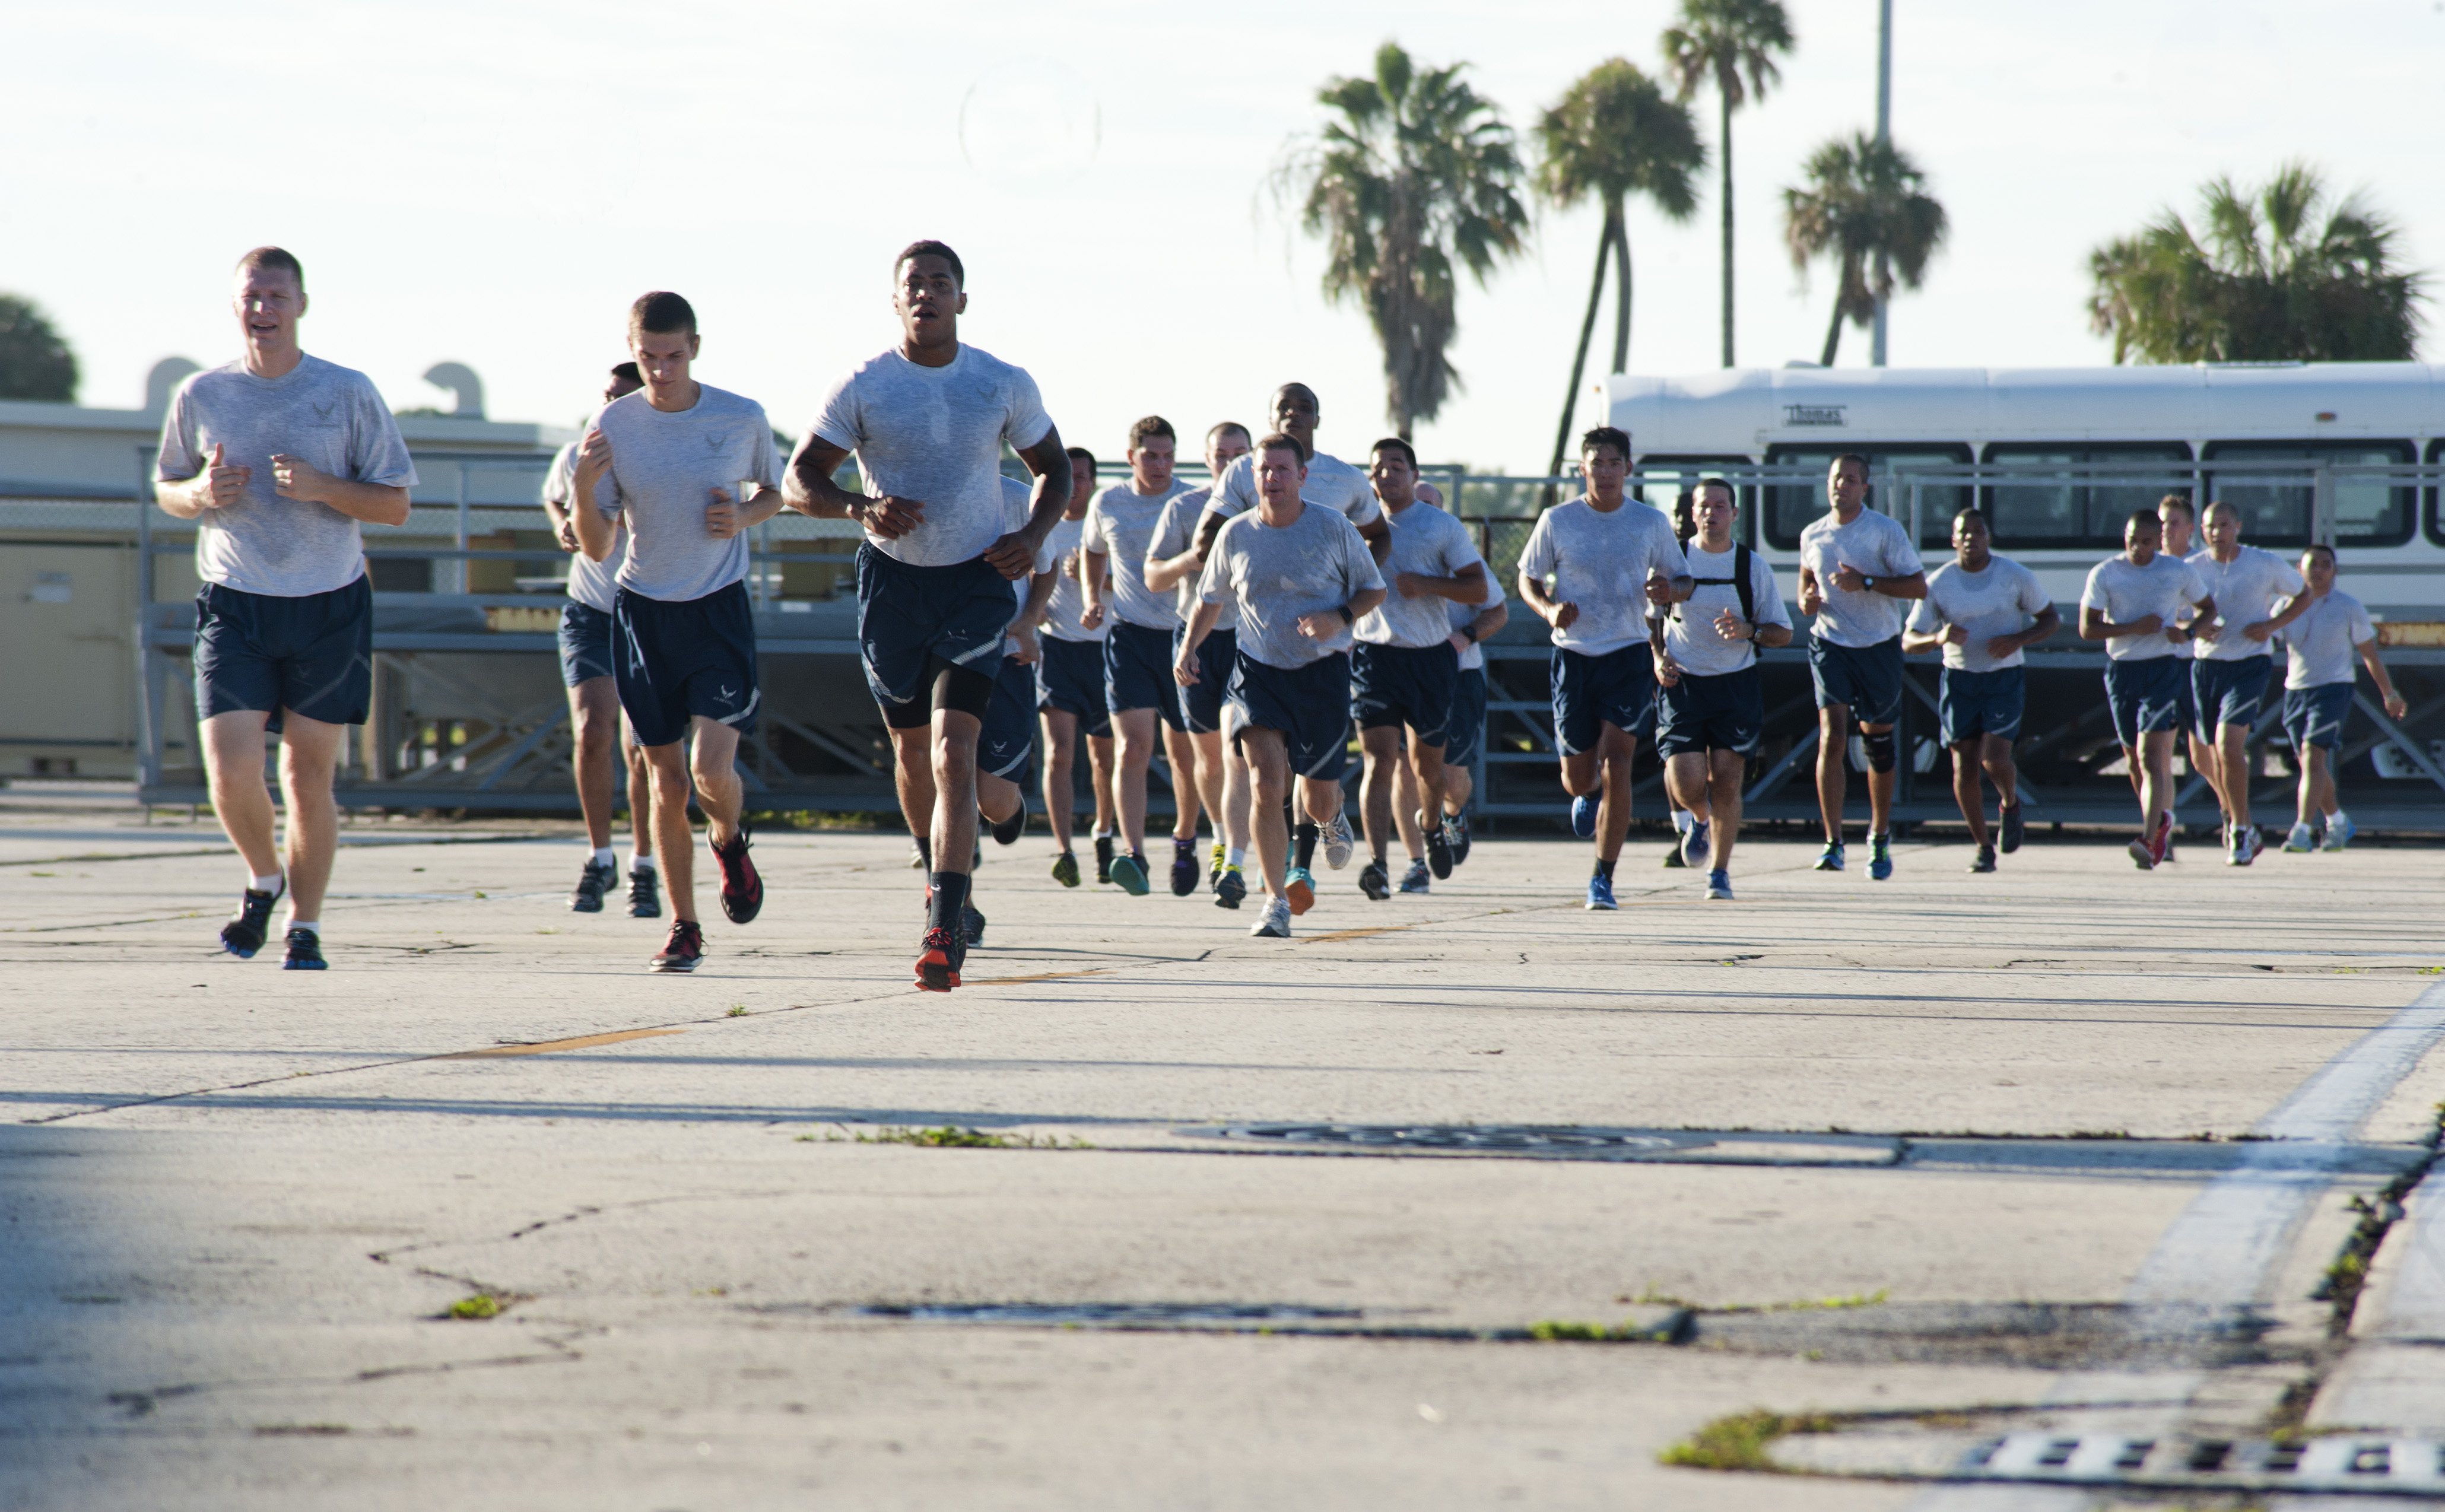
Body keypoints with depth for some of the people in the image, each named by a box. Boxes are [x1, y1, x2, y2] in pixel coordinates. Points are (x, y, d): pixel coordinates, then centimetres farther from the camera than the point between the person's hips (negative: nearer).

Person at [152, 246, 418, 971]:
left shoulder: (349, 393, -2)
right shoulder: (201, 395, 4)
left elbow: (395, 505, 0)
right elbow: (166, 489, 16)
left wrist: (322, 487, -17)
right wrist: (202, 492, -7)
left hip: (330, 606, -1)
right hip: (234, 605, 1)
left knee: (308, 775, 3)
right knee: (230, 770, -10)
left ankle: (306, 929, 17)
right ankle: (264, 879, 19)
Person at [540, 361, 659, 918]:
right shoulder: (577, 458, -5)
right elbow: (554, 497, 18)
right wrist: (562, 527, -4)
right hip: (590, 615, 1)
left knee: (640, 752, 1)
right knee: (592, 732, -16)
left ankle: (643, 867, 21)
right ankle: (600, 859, 1)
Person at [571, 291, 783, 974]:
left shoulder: (743, 419, -6)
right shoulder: (613, 426, -5)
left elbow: (775, 490, 14)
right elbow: (596, 548, -3)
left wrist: (744, 517, -8)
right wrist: (584, 489, -22)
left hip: (719, 610, -1)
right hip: (643, 612, 2)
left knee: (712, 768, -16)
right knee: (667, 782, 5)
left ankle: (729, 841, 19)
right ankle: (684, 927, 18)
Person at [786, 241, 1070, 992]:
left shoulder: (1005, 386, -1)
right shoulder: (862, 387, -4)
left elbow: (1055, 467, 12)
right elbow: (801, 478, -4)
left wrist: (1034, 535, -7)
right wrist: (863, 507, -23)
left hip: (977, 579, -2)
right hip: (893, 577, 2)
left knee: (953, 750, -16)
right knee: (914, 753, 13)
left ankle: (945, 928, -21)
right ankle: (944, 867, 43)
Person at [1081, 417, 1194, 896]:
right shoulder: (1107, 504, 3)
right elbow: (1093, 552, 22)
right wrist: (1093, 599, 7)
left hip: (1184, 636, 0)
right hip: (1128, 635, 0)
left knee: (1184, 753, 10)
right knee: (1133, 747, -16)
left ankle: (1185, 839, 37)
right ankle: (1134, 856, -25)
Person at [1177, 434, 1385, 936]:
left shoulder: (1334, 529, -7)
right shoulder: (1235, 534, -1)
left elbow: (1373, 589, 4)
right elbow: (1211, 599, 14)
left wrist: (1341, 618, -16)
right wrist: (1189, 647, -2)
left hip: (1322, 670, -1)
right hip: (1258, 669, 1)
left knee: (1319, 802, 7)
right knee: (1267, 784, -18)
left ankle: (1331, 817, 48)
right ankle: (1277, 902, -10)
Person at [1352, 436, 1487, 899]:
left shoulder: (1443, 527, 1)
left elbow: (1478, 589, -2)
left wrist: (1426, 584, -17)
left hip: (1431, 656, 0)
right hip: (1373, 653, 0)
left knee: (1427, 761, 13)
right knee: (1380, 758, -15)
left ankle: (1432, 826, 47)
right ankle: (1377, 864, -24)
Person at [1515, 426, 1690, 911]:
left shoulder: (1652, 523, 1)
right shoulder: (1557, 521, -1)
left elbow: (1681, 581, 11)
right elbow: (1528, 580, 7)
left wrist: (1669, 590, -14)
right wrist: (1549, 609, -14)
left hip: (1629, 656, -1)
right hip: (1574, 656, 1)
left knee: (1616, 769, -13)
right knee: (1578, 778, 5)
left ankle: (1603, 879, -5)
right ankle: (1587, 797, 45)